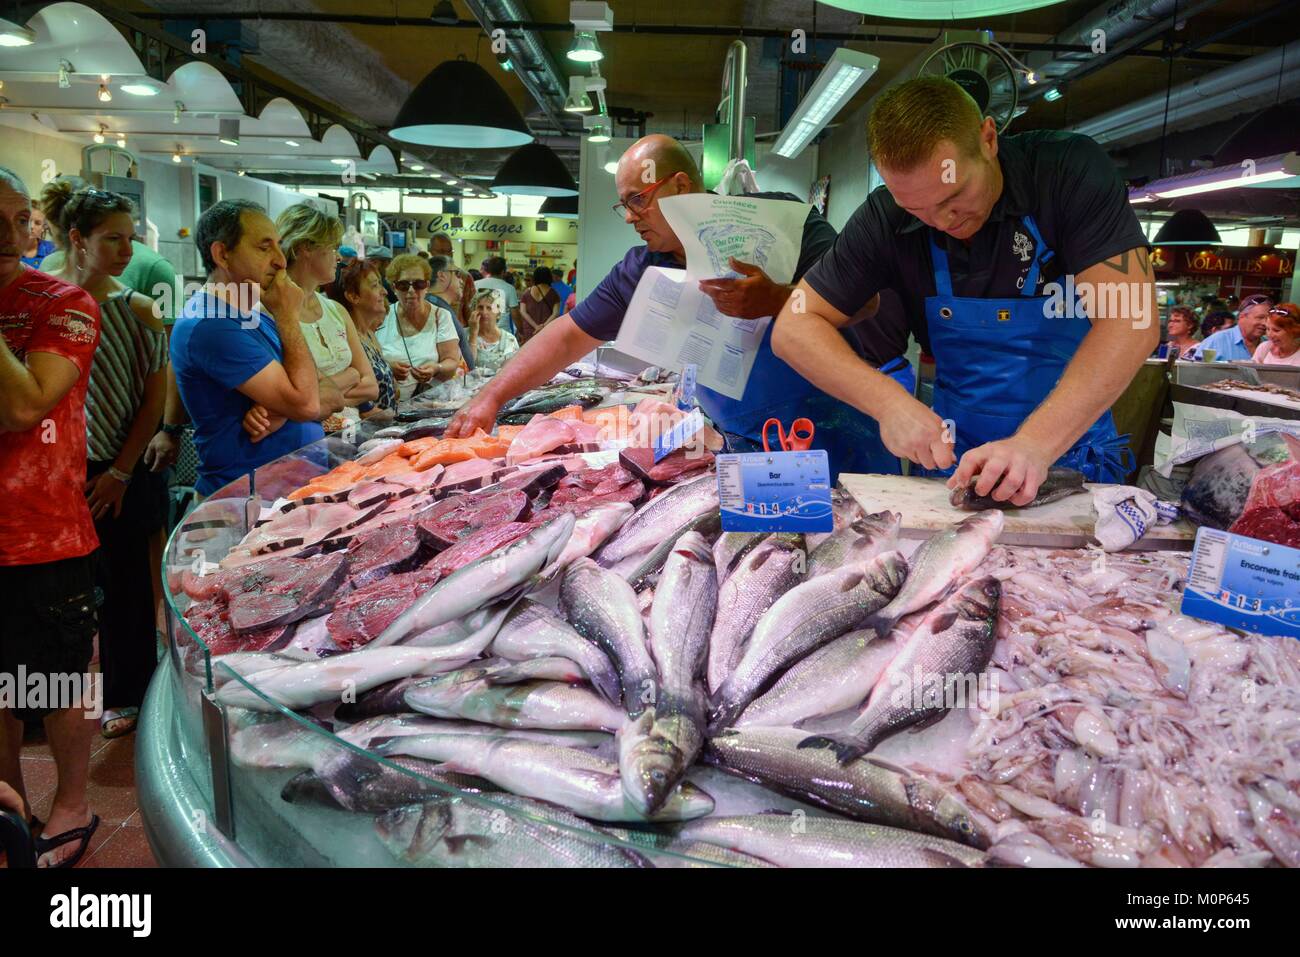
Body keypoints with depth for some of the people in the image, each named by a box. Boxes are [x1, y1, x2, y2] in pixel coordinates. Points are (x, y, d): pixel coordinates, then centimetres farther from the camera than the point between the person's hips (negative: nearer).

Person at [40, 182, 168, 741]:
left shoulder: (133, 308, -3)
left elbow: (155, 395, -3)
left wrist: (122, 471, -6)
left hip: (120, 472, 0)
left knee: (126, 584, 8)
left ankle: (125, 694, 26)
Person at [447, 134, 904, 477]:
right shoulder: (642, 269, 1)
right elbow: (566, 337, 4)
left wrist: (776, 299, -34)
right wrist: (491, 397, -5)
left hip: (836, 439, -3)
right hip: (746, 448, 4)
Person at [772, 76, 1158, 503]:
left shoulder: (1070, 170, -14)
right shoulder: (885, 218, -8)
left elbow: (1133, 317, -22)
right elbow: (794, 328, -8)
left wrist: (1035, 445, -35)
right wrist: (889, 402, -24)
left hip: (1072, 444, 0)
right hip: (956, 453, 1)